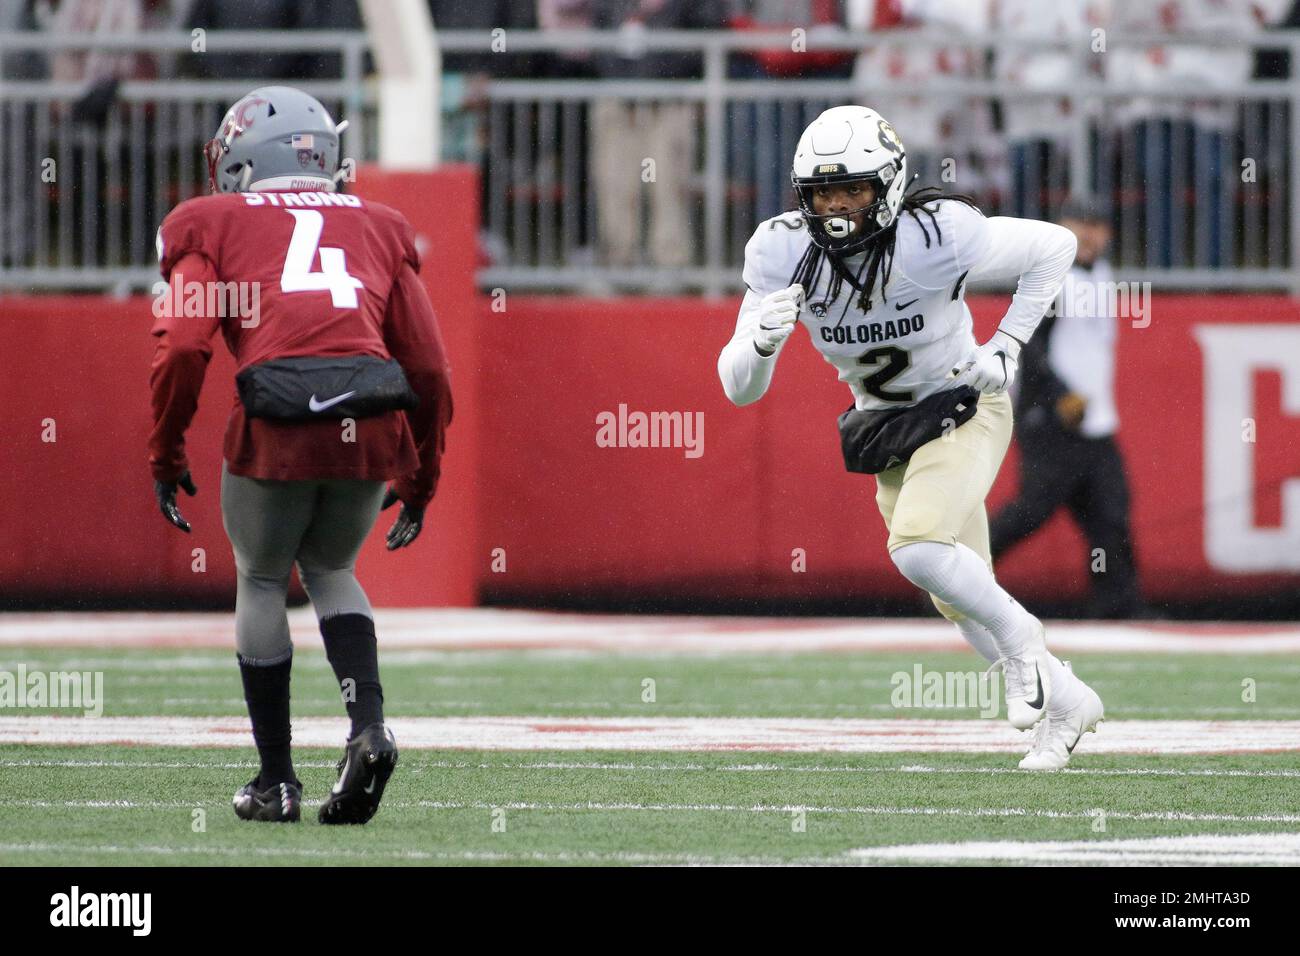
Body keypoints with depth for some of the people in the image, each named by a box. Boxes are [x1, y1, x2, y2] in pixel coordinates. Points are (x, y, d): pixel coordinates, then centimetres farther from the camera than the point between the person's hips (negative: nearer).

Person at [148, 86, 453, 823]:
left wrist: (166, 457, 10)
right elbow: (429, 368, 19)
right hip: (372, 429, 3)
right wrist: (421, 479, 27)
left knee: (263, 581, 18)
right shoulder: (379, 229, 24)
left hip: (278, 429, -3)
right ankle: (369, 725, 3)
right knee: (330, 569, 25)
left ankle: (278, 780, 20)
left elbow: (182, 350, 0)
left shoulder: (215, 225, 14)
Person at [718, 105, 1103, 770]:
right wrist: (762, 341, -38)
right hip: (886, 427, 5)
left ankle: (1018, 638, -1)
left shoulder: (937, 236, -26)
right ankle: (1064, 702, 31)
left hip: (963, 409, -5)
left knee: (917, 547, -28)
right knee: (959, 595, 10)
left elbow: (1054, 247, -9)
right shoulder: (783, 253, -17)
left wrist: (1008, 347, -14)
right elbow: (739, 388, -16)